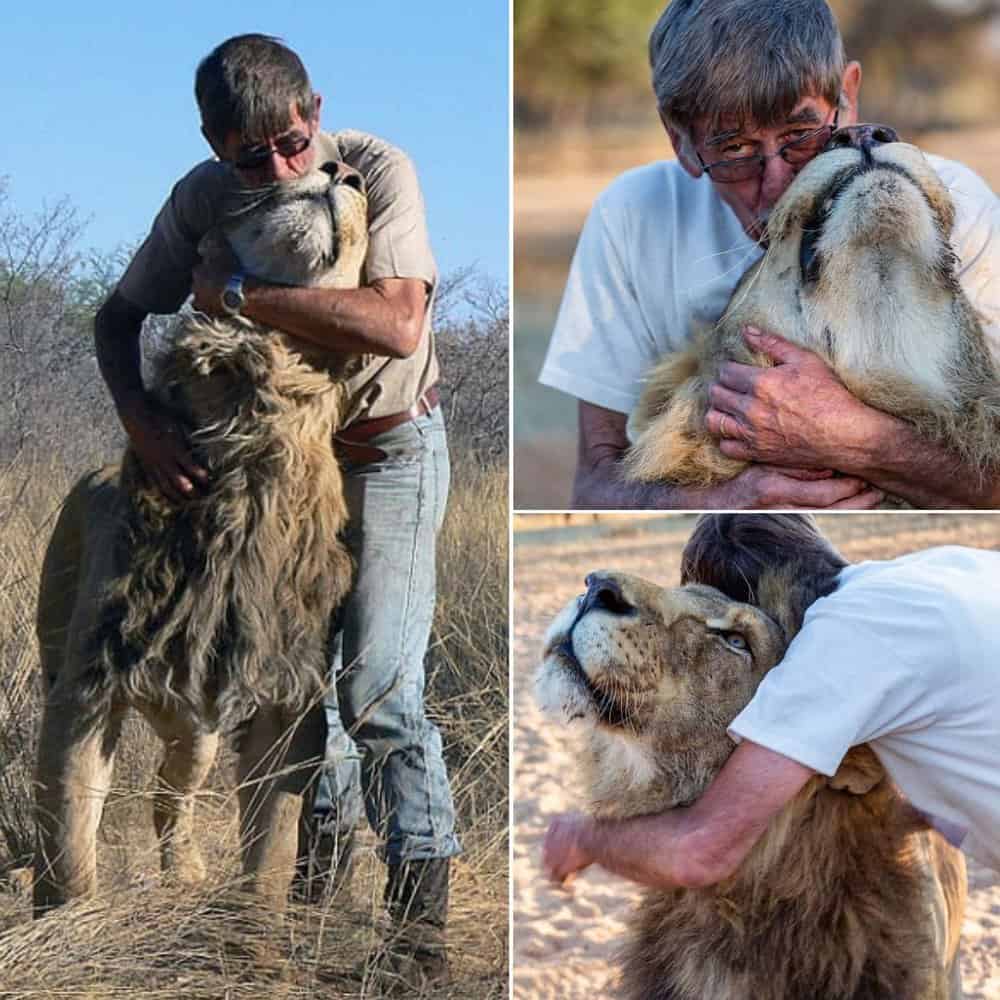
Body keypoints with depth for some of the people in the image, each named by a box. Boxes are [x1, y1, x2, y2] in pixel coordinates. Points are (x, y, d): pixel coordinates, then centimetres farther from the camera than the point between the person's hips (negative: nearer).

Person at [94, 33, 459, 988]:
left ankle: (420, 911, -7)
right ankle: (322, 833, 35)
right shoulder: (202, 199, -12)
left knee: (377, 683, -14)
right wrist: (141, 420, -23)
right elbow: (118, 318, -4)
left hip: (387, 450, -5)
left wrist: (237, 291, -33)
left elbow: (397, 325, -38)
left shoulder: (377, 171, -24)